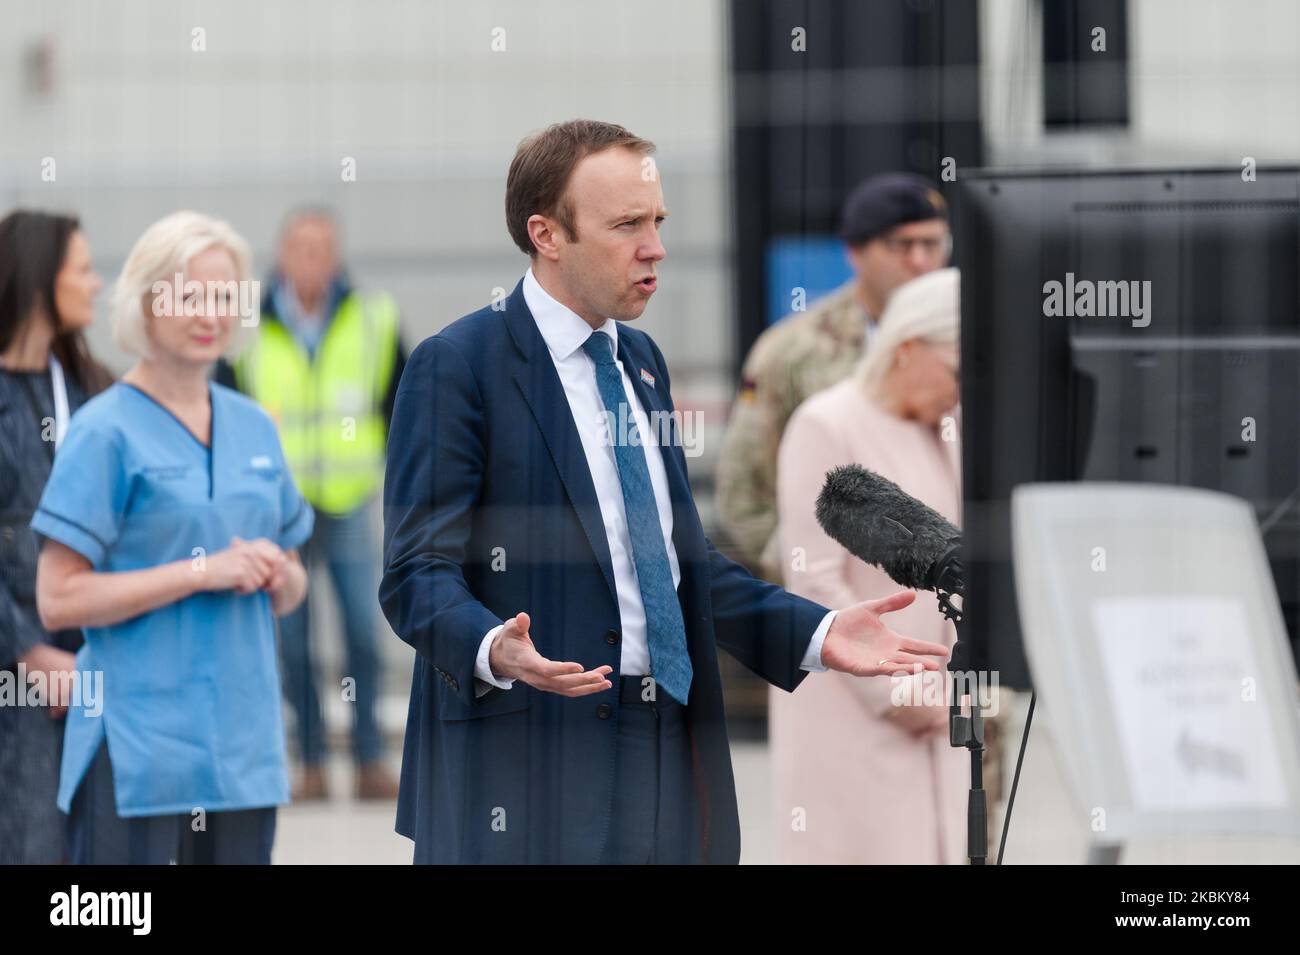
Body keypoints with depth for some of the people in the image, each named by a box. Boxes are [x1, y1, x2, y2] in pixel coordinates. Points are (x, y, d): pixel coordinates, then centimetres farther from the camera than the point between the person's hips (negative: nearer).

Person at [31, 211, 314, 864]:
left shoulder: (253, 427, 14)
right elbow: (58, 601, -11)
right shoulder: (108, 431, -5)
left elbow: (291, 591, 22)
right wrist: (201, 571, -15)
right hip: (134, 752, -6)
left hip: (243, 734, 6)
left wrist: (277, 573, -2)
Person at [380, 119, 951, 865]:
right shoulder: (457, 366, -6)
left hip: (665, 761, 7)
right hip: (528, 765, -7)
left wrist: (816, 635, 10)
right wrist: (494, 651, -32)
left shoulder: (640, 360, 19)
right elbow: (418, 571, -12)